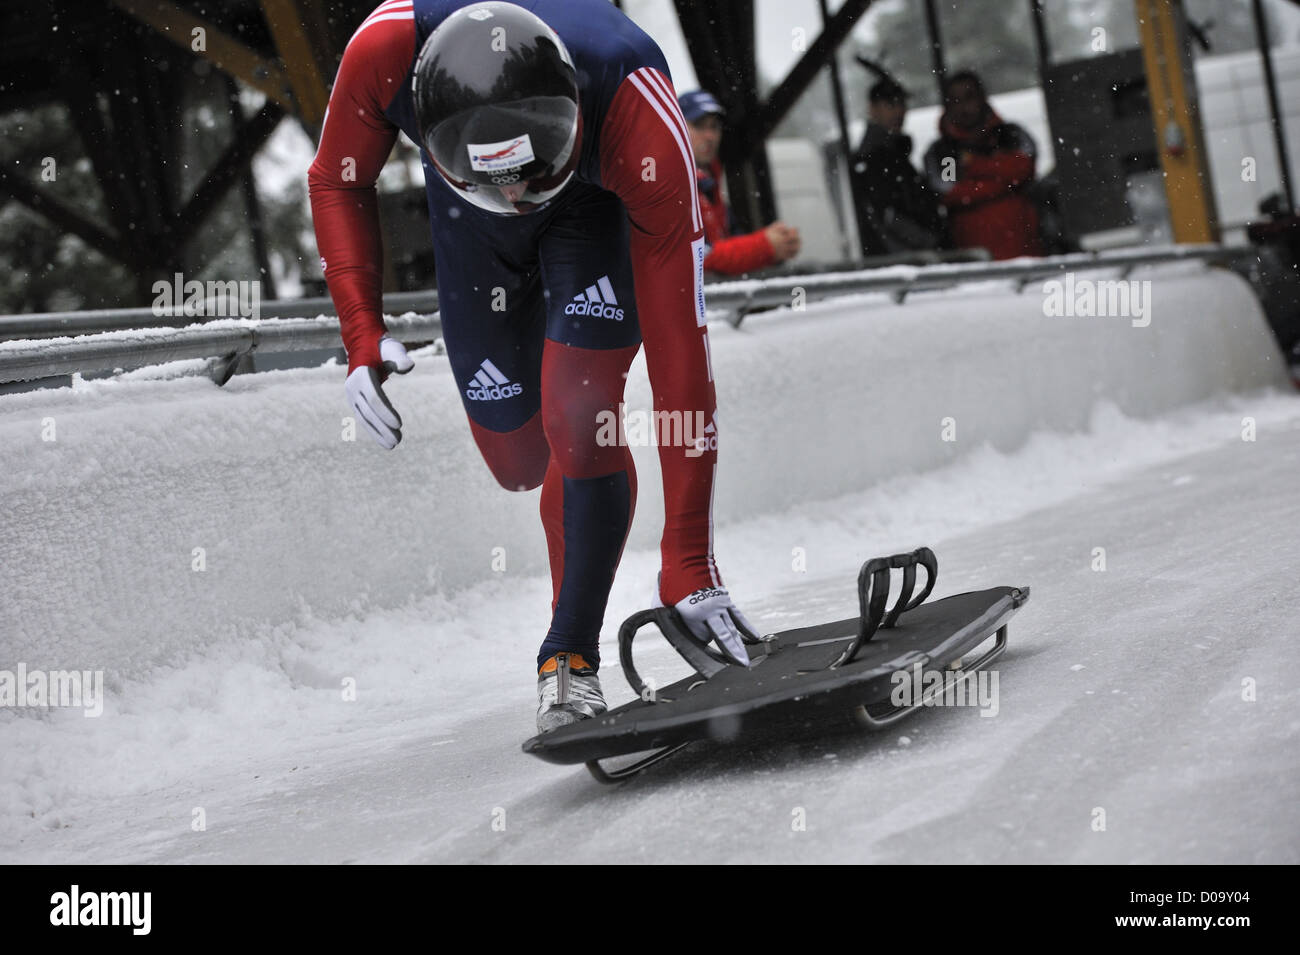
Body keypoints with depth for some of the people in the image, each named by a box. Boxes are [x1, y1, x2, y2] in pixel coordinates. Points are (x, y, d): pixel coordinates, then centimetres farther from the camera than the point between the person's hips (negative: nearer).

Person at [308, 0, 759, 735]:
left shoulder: (645, 128, -43)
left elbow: (678, 345, -39)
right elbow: (339, 182, -15)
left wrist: (689, 563, -38)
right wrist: (363, 334, -31)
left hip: (599, 202, -2)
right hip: (473, 230, 3)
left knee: (576, 419, -23)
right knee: (519, 459, 4)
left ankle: (572, 658, -5)